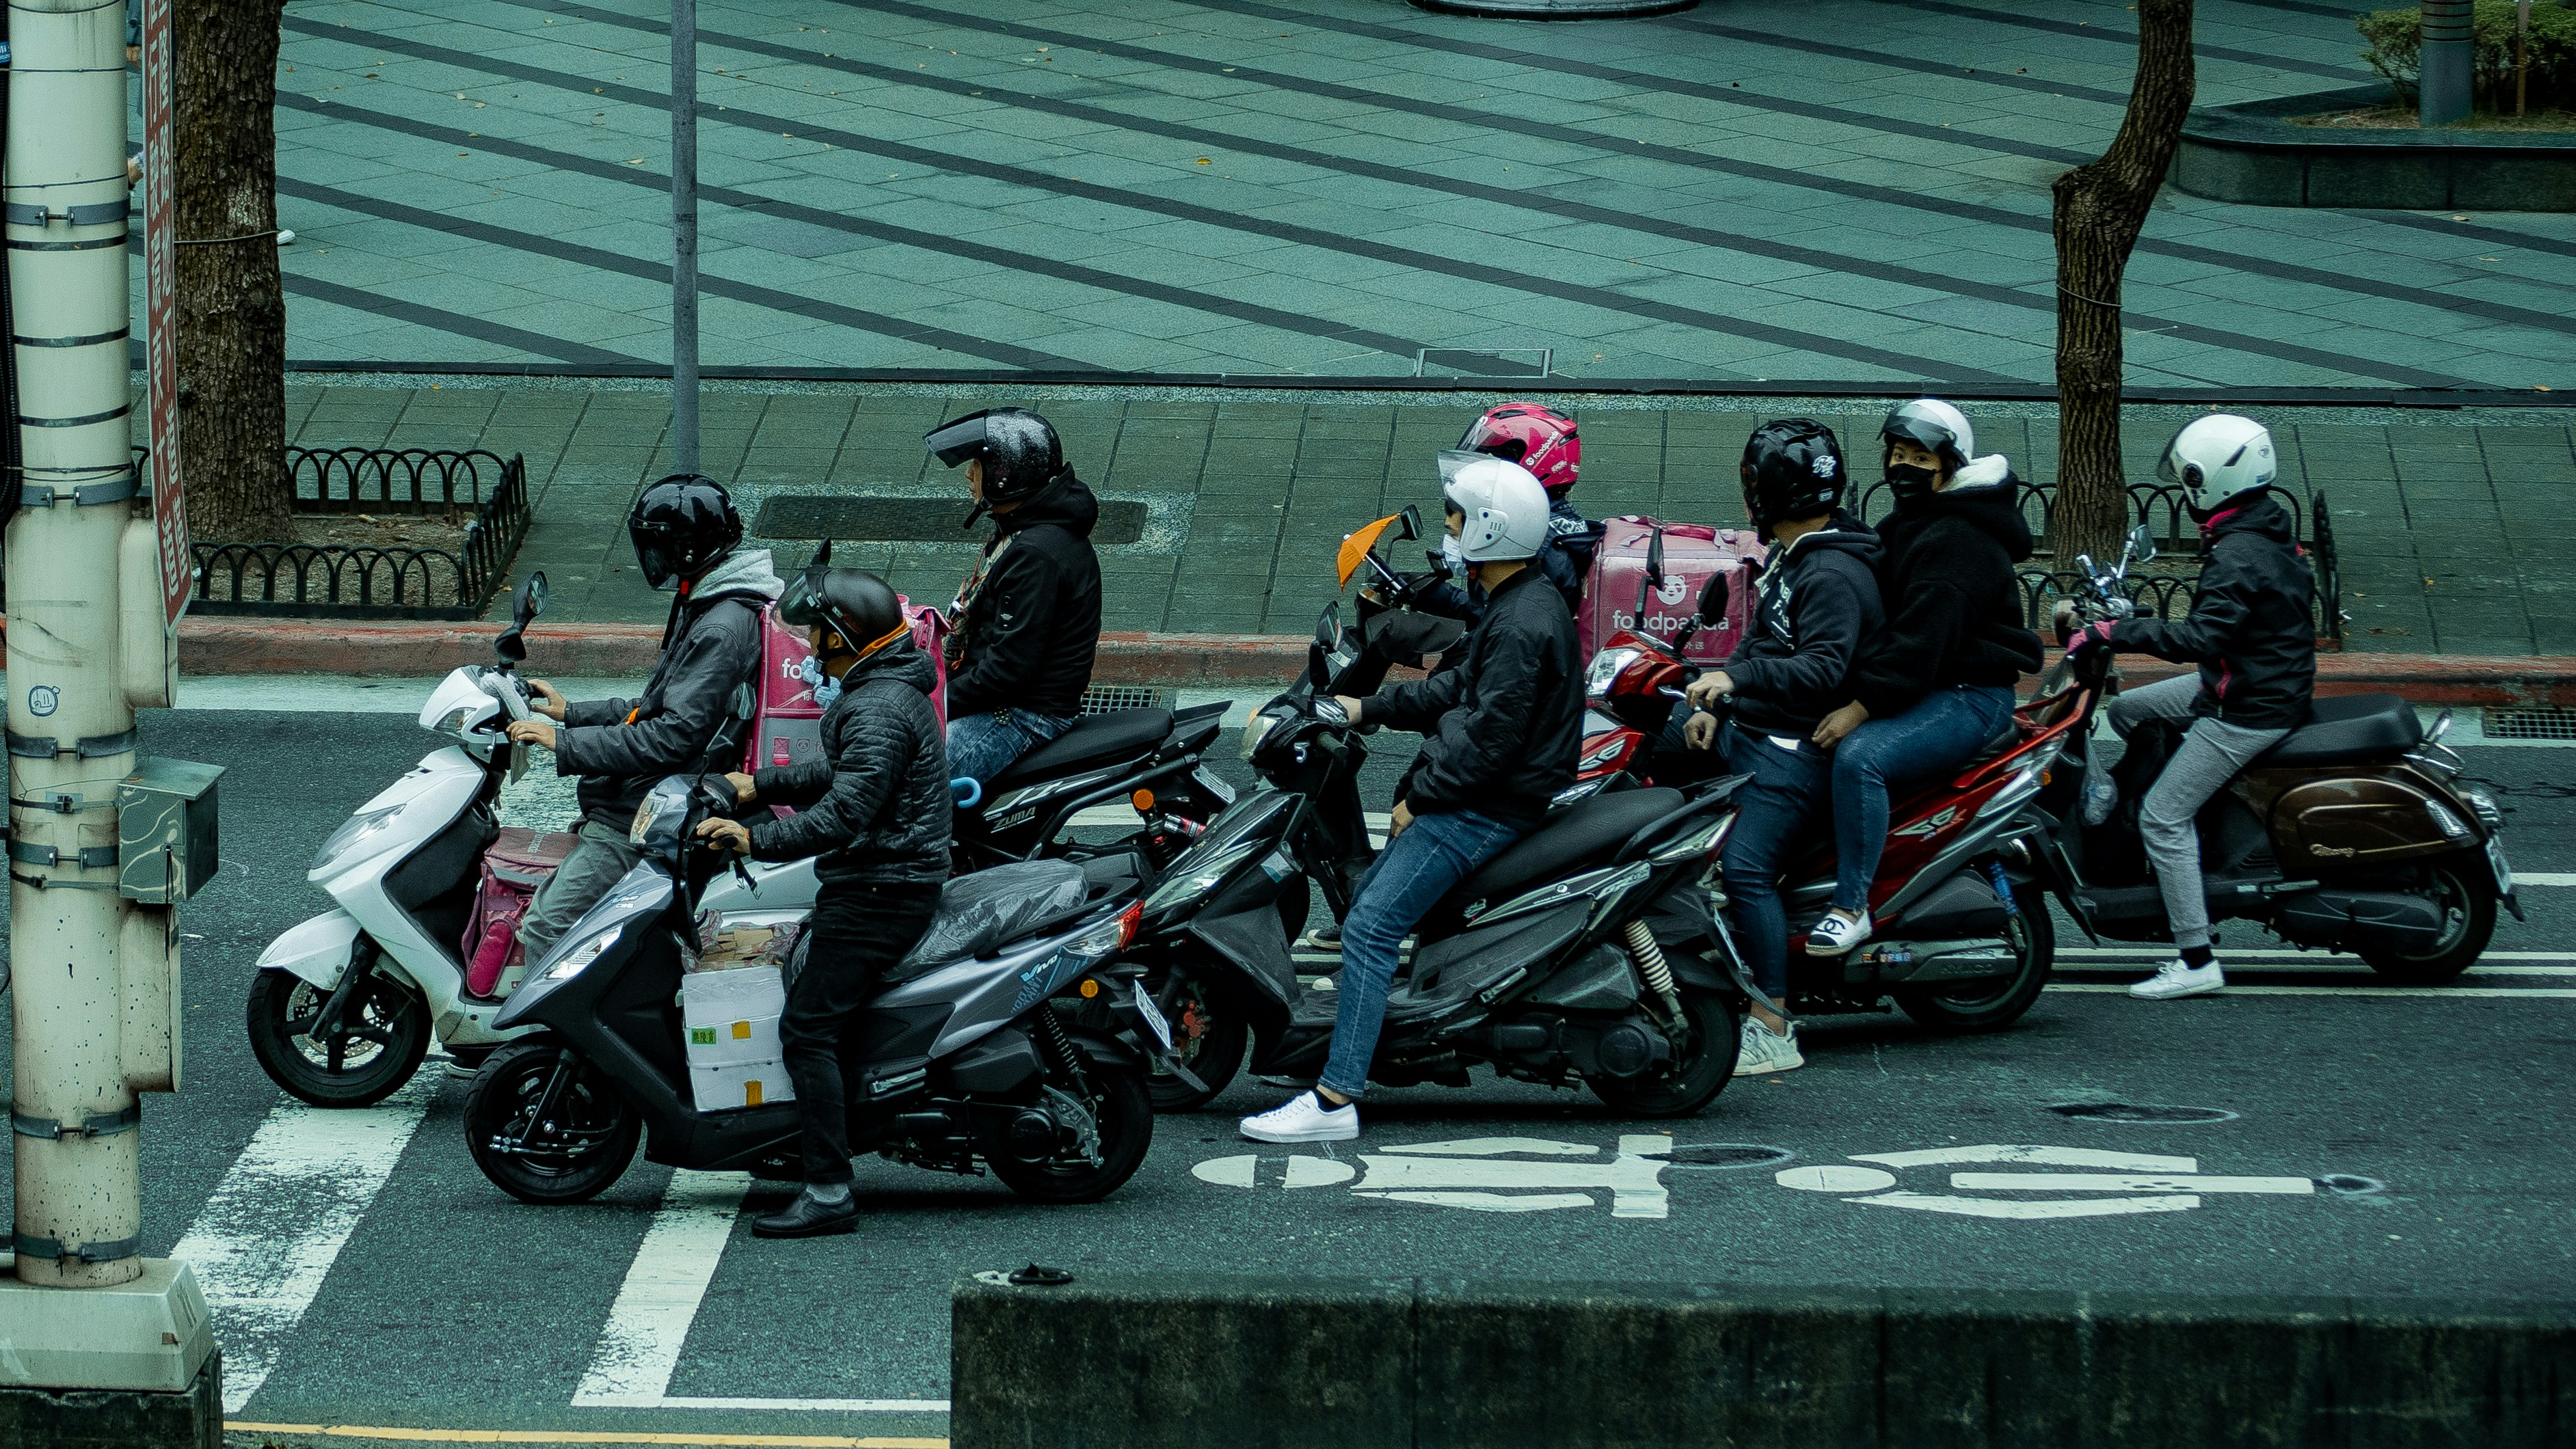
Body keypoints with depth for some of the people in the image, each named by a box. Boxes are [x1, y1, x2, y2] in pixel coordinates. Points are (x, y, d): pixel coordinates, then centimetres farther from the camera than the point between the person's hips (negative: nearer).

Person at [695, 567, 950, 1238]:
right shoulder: (880, 692, 14)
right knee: (803, 987, 24)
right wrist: (761, 785, 21)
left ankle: (830, 1192, -18)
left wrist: (759, 841, -30)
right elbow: (839, 774, 27)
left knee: (806, 1027, -14)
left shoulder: (881, 709, -20)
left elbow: (847, 810, -29)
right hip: (879, 882, 11)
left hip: (879, 893, -11)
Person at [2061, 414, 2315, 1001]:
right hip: (2269, 683, 10)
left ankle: (2197, 961, -11)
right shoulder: (2270, 532, 7)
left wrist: (2114, 632, -31)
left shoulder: (2238, 557, -25)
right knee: (2125, 711, 19)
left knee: (2162, 816, -10)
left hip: (2251, 709, -10)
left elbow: (2201, 639, -33)